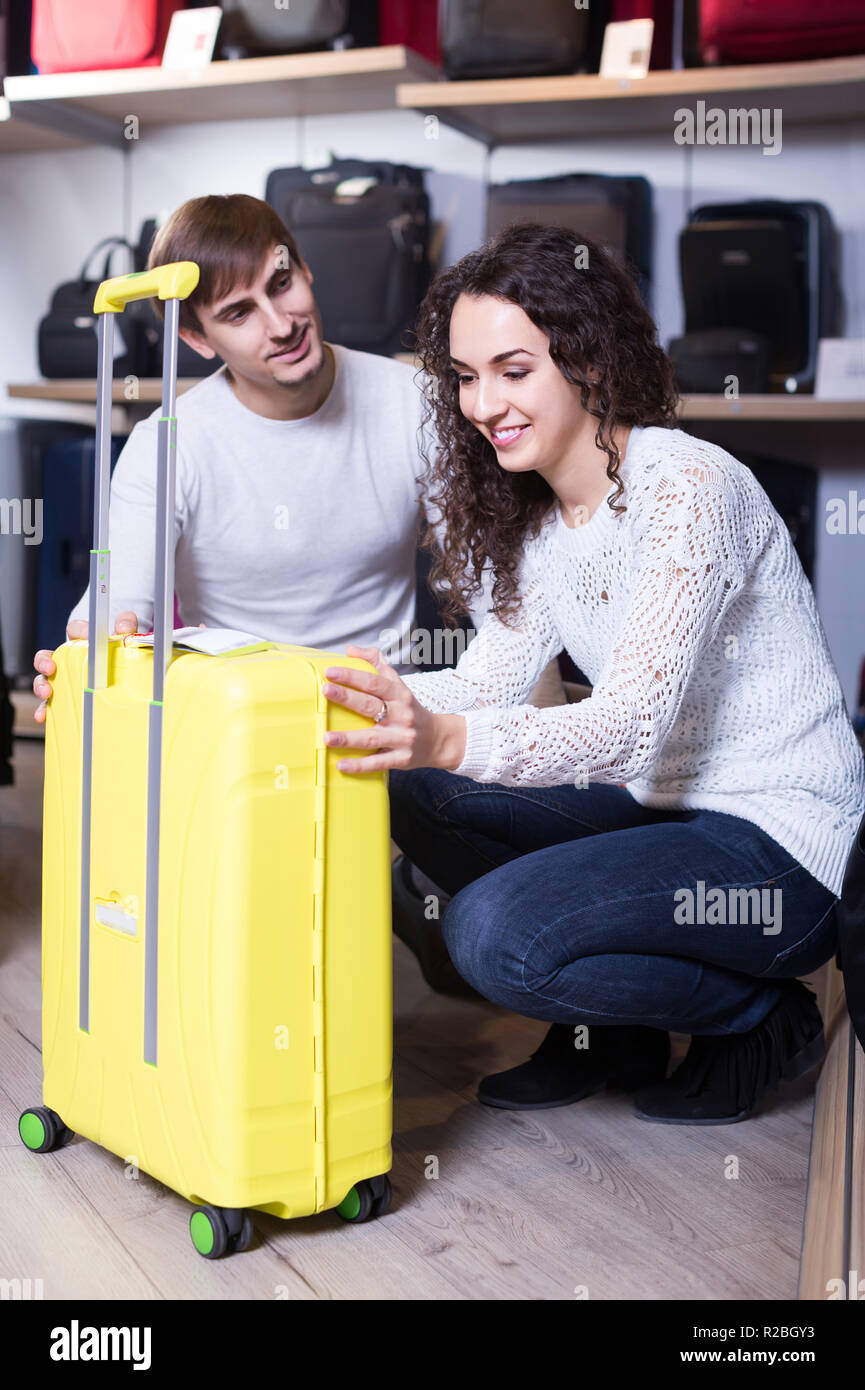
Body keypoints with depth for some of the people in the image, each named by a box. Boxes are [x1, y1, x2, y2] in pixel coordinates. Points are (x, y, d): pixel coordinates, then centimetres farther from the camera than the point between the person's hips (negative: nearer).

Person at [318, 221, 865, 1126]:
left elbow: (631, 724, -30)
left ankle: (764, 1021, 1)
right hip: (664, 808, 9)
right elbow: (487, 683, -1)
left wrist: (445, 739, -45)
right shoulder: (539, 517, 7)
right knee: (409, 792, -2)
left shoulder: (688, 486, -20)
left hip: (785, 847, -8)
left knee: (494, 932, -25)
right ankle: (608, 1034, 9)